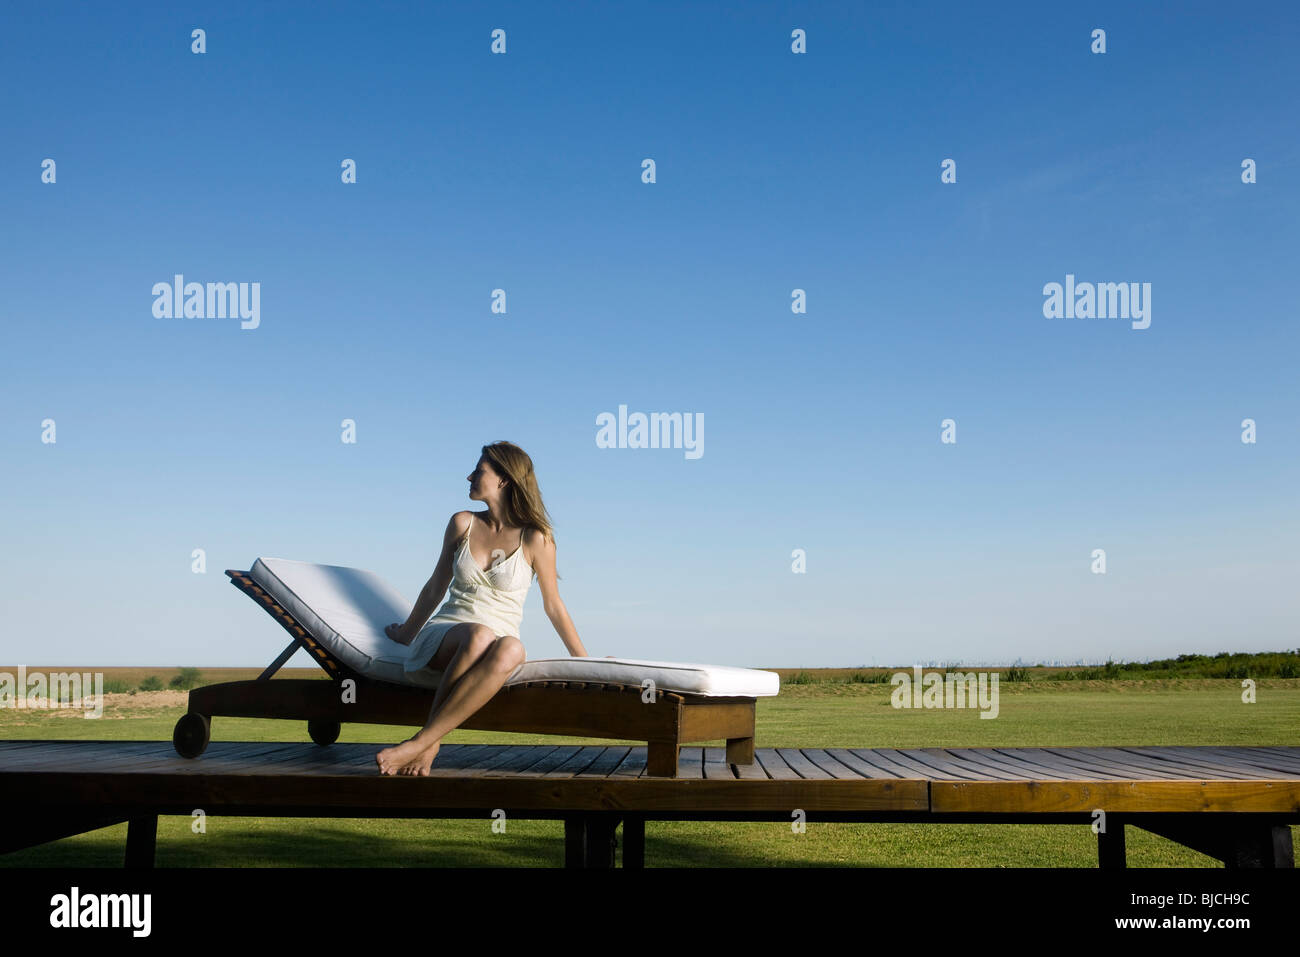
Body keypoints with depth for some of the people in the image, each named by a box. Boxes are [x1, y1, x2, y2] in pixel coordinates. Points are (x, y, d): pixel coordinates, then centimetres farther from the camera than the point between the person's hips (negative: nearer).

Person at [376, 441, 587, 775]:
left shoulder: (535, 539, -2)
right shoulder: (463, 523, 8)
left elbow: (553, 606, 7)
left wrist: (584, 661, 9)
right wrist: (408, 633, 31)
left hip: (500, 638, -1)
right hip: (444, 634, 1)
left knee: (511, 650, -41)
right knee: (480, 636, -37)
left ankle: (420, 742, -41)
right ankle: (430, 746, -33)